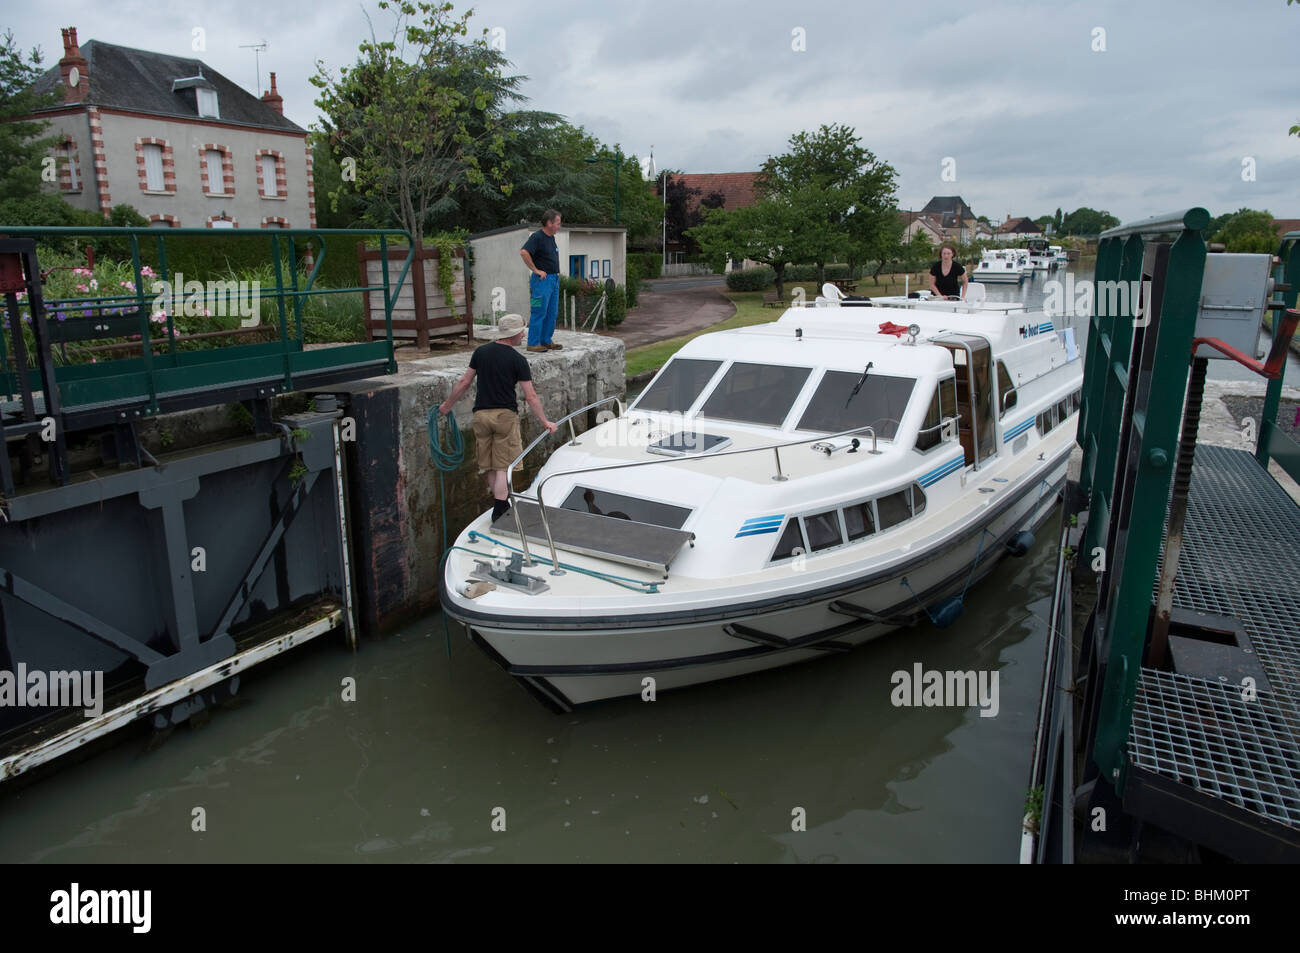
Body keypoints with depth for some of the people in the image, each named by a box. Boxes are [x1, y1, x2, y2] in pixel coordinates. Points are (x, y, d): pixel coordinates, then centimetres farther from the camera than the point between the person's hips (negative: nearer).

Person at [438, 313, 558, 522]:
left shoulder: (480, 352, 4)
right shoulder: (517, 360, -7)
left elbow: (464, 383, 8)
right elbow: (531, 397, -8)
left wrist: (447, 405, 21)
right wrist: (545, 422, -1)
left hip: (481, 414, 4)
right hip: (505, 415, -4)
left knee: (491, 467, 14)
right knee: (503, 467, -1)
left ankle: (501, 506, 24)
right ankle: (499, 513, -5)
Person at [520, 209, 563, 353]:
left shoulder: (551, 237, 15)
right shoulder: (537, 237, -13)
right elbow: (523, 252, -25)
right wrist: (535, 270, -20)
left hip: (554, 279, 9)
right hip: (542, 279, -9)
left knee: (552, 313, 11)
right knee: (539, 313, -7)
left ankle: (546, 341, 19)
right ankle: (533, 343, -2)